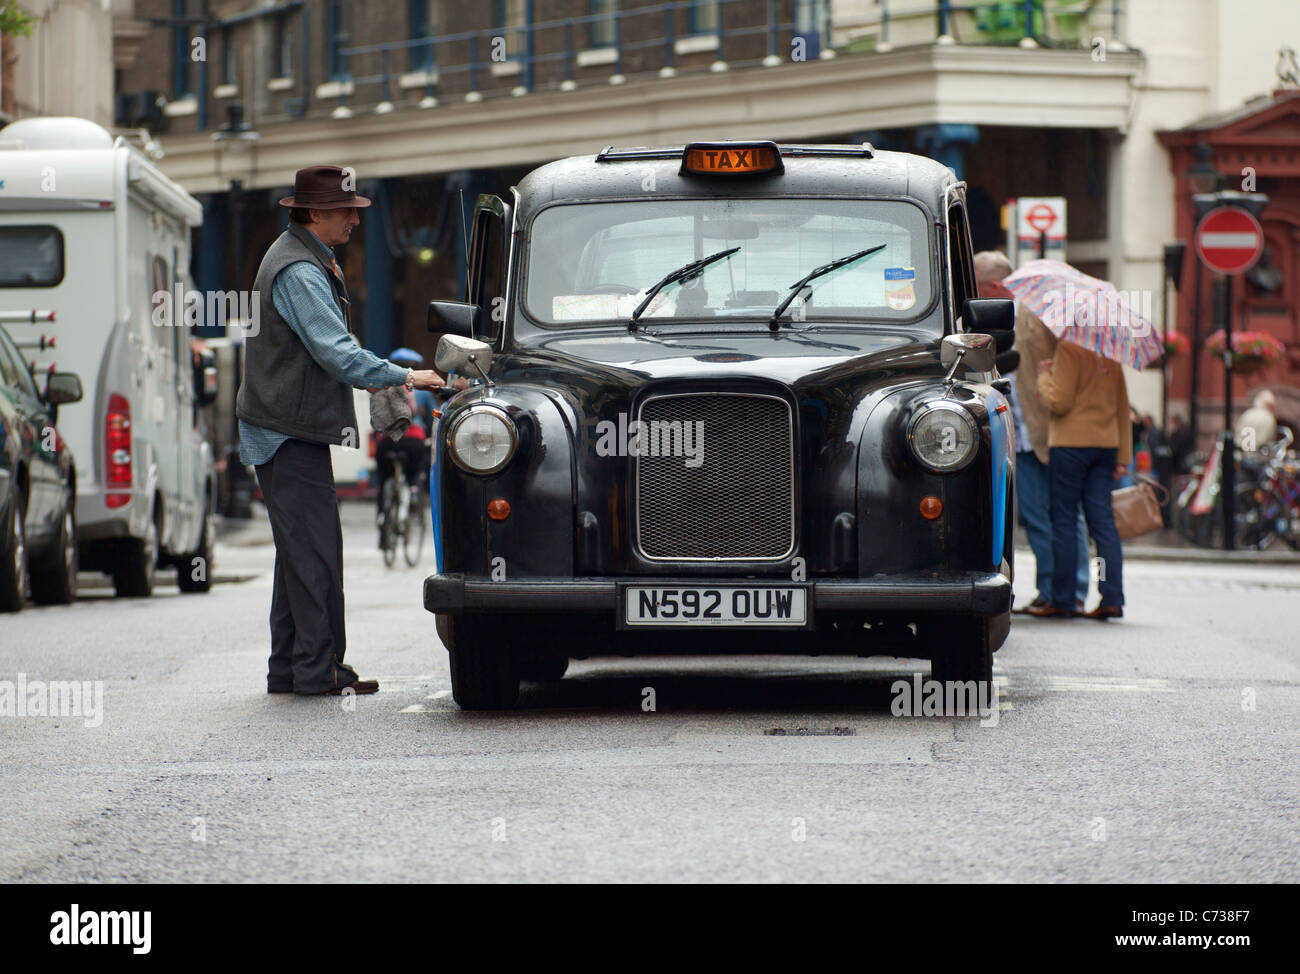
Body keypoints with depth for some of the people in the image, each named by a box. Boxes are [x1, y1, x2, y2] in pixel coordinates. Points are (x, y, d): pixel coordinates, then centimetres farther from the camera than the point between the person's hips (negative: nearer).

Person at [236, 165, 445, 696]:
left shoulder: (307, 259, 17)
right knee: (314, 551, -10)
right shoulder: (298, 271, -17)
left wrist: (361, 374, 16)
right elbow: (335, 351, -23)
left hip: (291, 428, 11)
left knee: (300, 552, 12)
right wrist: (403, 377, -20)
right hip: (290, 433, -11)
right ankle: (318, 668, -9)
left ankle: (288, 669, 15)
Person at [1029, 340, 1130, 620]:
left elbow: (1059, 403, -16)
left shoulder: (1068, 350, -10)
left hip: (1071, 442, -7)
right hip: (1106, 443, 7)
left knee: (1063, 521, -1)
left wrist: (1044, 376, 2)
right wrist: (1123, 458, 16)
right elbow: (1123, 410, 14)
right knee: (1102, 521, 5)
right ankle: (1112, 599, -1)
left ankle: (1062, 600, 0)